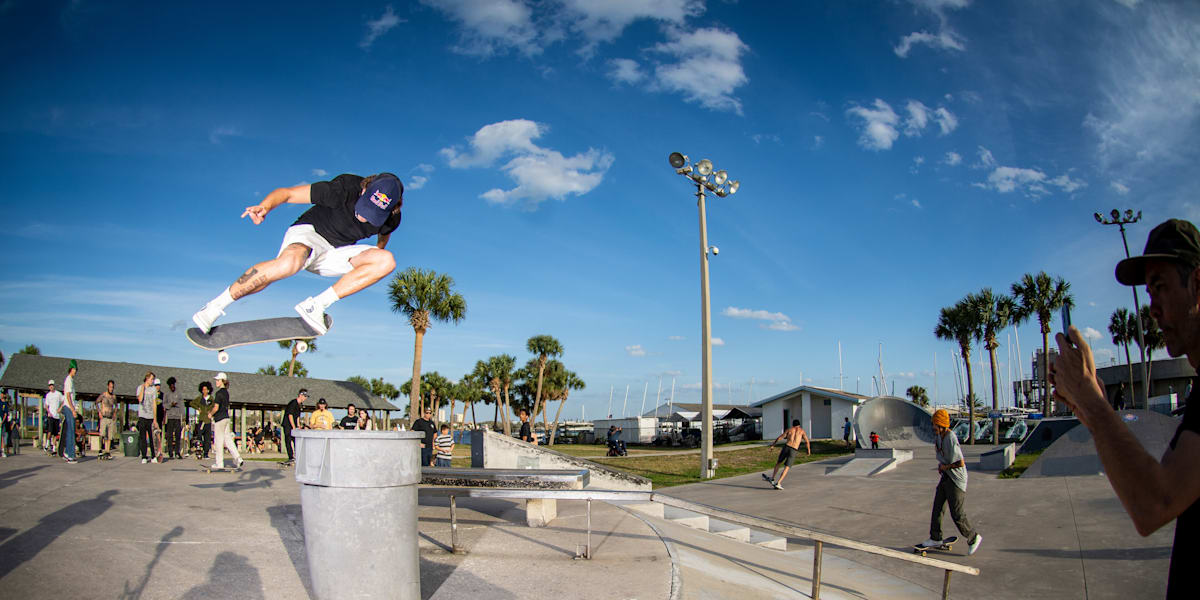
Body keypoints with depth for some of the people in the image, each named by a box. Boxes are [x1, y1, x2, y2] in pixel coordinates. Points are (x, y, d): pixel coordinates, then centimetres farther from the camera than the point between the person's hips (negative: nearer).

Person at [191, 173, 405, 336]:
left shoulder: (391, 219, -15)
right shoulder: (345, 189, -27)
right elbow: (287, 193, -20)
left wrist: (377, 253, 25)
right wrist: (265, 206, -38)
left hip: (336, 252, 4)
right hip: (307, 232, -4)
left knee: (387, 261, -22)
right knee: (289, 263, -40)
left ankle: (318, 304, -22)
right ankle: (216, 305, -24)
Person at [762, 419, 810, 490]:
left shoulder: (789, 429, 16)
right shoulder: (802, 430, 14)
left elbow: (779, 437, 15)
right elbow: (806, 441, 4)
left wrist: (773, 444, 27)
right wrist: (809, 450, 17)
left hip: (786, 447, 1)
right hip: (794, 450, -1)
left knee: (778, 462, 21)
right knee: (786, 468, -1)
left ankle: (772, 479, 22)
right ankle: (778, 483, -12)